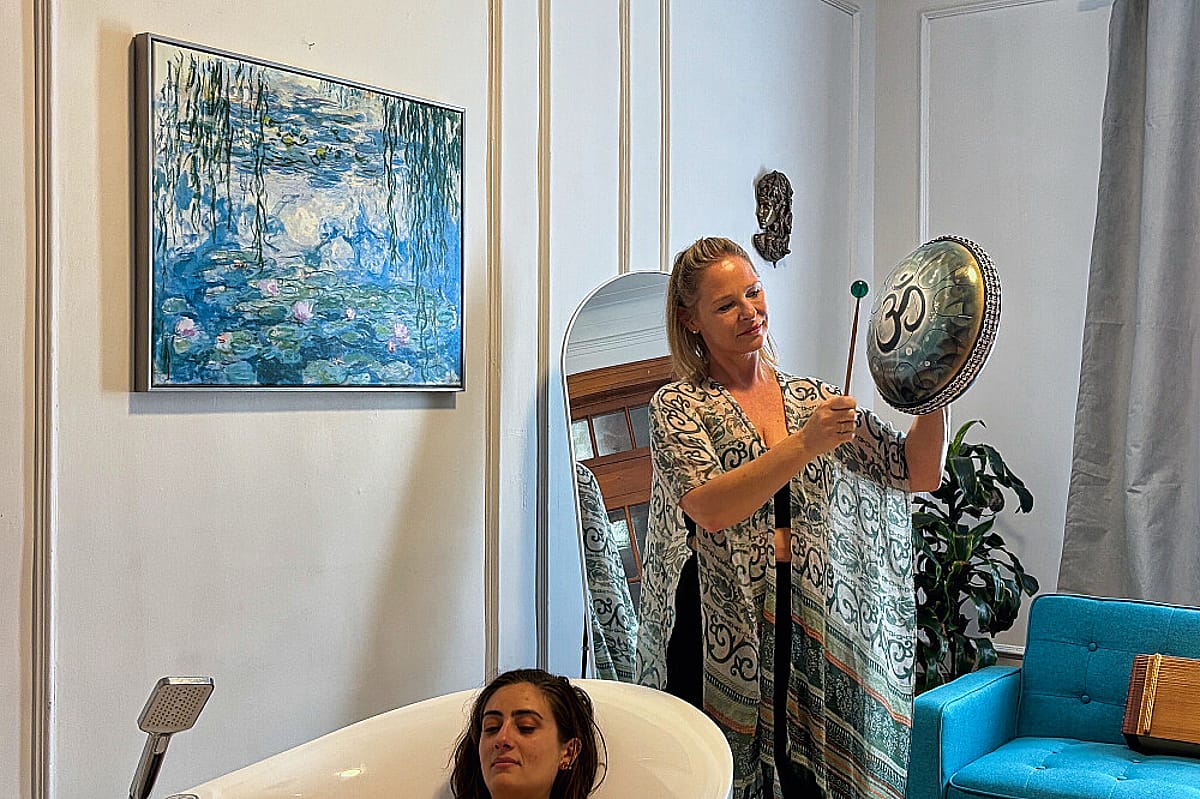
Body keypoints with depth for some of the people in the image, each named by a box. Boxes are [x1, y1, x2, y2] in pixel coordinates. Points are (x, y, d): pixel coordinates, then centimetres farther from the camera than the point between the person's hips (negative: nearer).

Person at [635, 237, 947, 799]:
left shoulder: (812, 399, 12)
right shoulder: (678, 406, -1)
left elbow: (917, 473, 7)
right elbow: (710, 509, -19)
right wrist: (804, 444, -26)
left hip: (809, 628, 4)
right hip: (720, 632, -3)